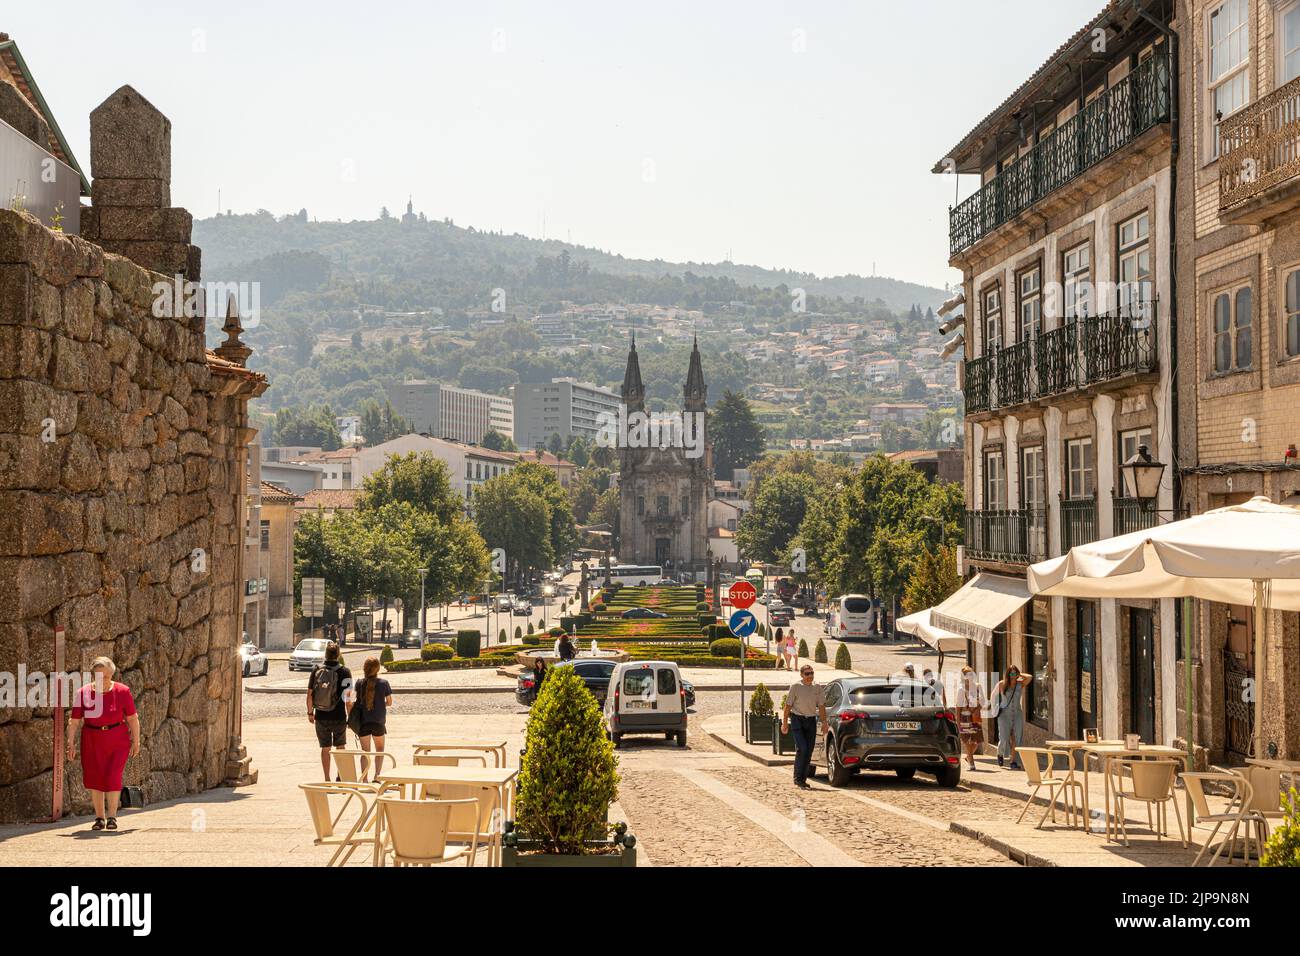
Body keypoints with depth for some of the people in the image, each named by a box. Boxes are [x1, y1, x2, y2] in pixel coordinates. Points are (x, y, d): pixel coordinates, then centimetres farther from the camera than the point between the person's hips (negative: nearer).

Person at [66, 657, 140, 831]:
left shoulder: (122, 691, -8)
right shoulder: (83, 693, -6)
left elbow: (132, 718, -1)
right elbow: (74, 721, -2)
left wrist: (136, 742, 0)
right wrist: (71, 744, -8)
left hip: (117, 741, -2)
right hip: (92, 741, 2)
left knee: (112, 777, -11)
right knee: (94, 778, 3)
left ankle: (112, 816, 3)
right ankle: (99, 817, 16)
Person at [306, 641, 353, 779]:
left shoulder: (316, 670, -4)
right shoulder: (344, 672, -9)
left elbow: (309, 694, 0)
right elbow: (348, 699, -9)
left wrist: (310, 712, 13)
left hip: (321, 716, 1)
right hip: (339, 716, -1)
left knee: (325, 748, 10)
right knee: (340, 747, 17)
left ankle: (327, 778, 12)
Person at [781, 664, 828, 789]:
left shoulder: (817, 688, 8)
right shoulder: (795, 687, -4)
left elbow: (821, 706, 9)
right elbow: (788, 705, -2)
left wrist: (824, 722, 1)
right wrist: (784, 723, -6)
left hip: (811, 721, 4)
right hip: (797, 719, -4)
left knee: (809, 751, 4)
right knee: (802, 748, -17)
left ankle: (803, 779, 13)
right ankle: (797, 778, -10)